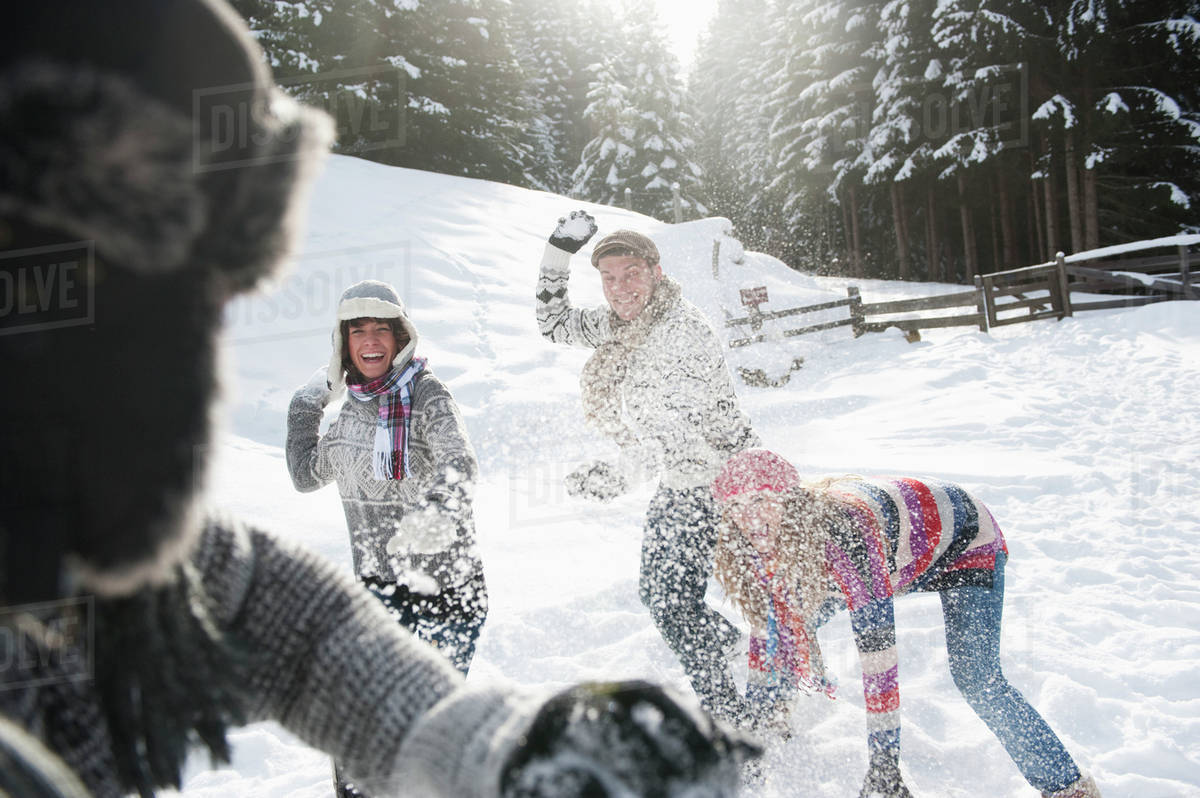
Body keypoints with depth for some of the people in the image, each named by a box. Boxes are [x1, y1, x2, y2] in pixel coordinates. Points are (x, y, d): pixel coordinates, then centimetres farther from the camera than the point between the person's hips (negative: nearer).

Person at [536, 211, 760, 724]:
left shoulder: (680, 328, -23)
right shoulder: (624, 322, 4)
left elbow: (681, 419, -35)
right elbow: (554, 323, 16)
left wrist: (622, 473, -48)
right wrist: (560, 251, 5)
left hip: (713, 483, -10)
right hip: (676, 483, 10)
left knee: (672, 608, -12)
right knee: (655, 595, 19)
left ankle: (732, 724, 0)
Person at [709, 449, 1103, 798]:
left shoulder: (842, 534, -42)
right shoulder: (764, 540, -20)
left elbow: (877, 650, -42)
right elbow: (767, 623, -4)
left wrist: (884, 762, -41)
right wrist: (762, 713, 1)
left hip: (966, 541, -7)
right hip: (897, 560, 7)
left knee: (976, 681, -24)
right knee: (792, 620, 5)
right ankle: (777, 720, 32)